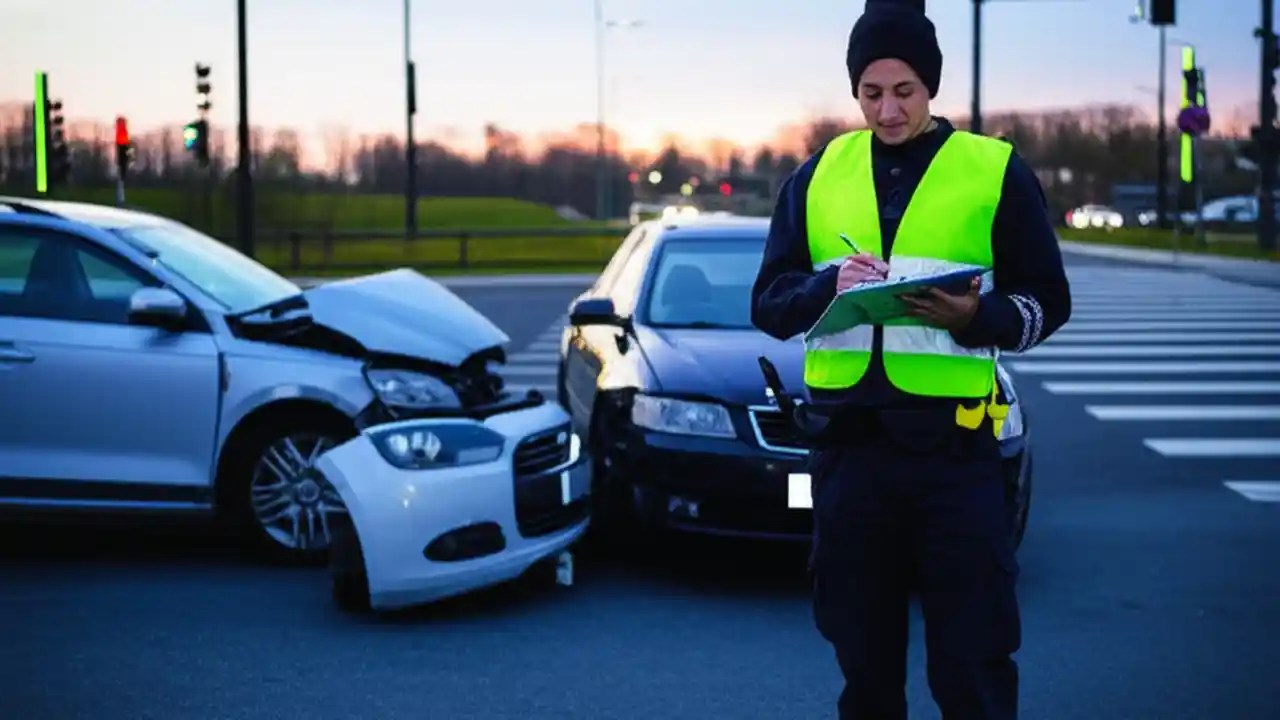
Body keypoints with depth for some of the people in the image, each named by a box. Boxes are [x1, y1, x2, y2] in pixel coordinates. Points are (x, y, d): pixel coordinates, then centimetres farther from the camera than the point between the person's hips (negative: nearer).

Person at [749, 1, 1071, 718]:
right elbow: (768, 302, 8)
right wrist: (828, 286, -13)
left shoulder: (996, 171, 2)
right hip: (847, 442, 3)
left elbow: (1046, 302, 4)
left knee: (972, 659, 1)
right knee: (863, 654, 12)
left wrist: (975, 318, -17)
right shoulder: (819, 174, 10)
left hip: (954, 445, -3)